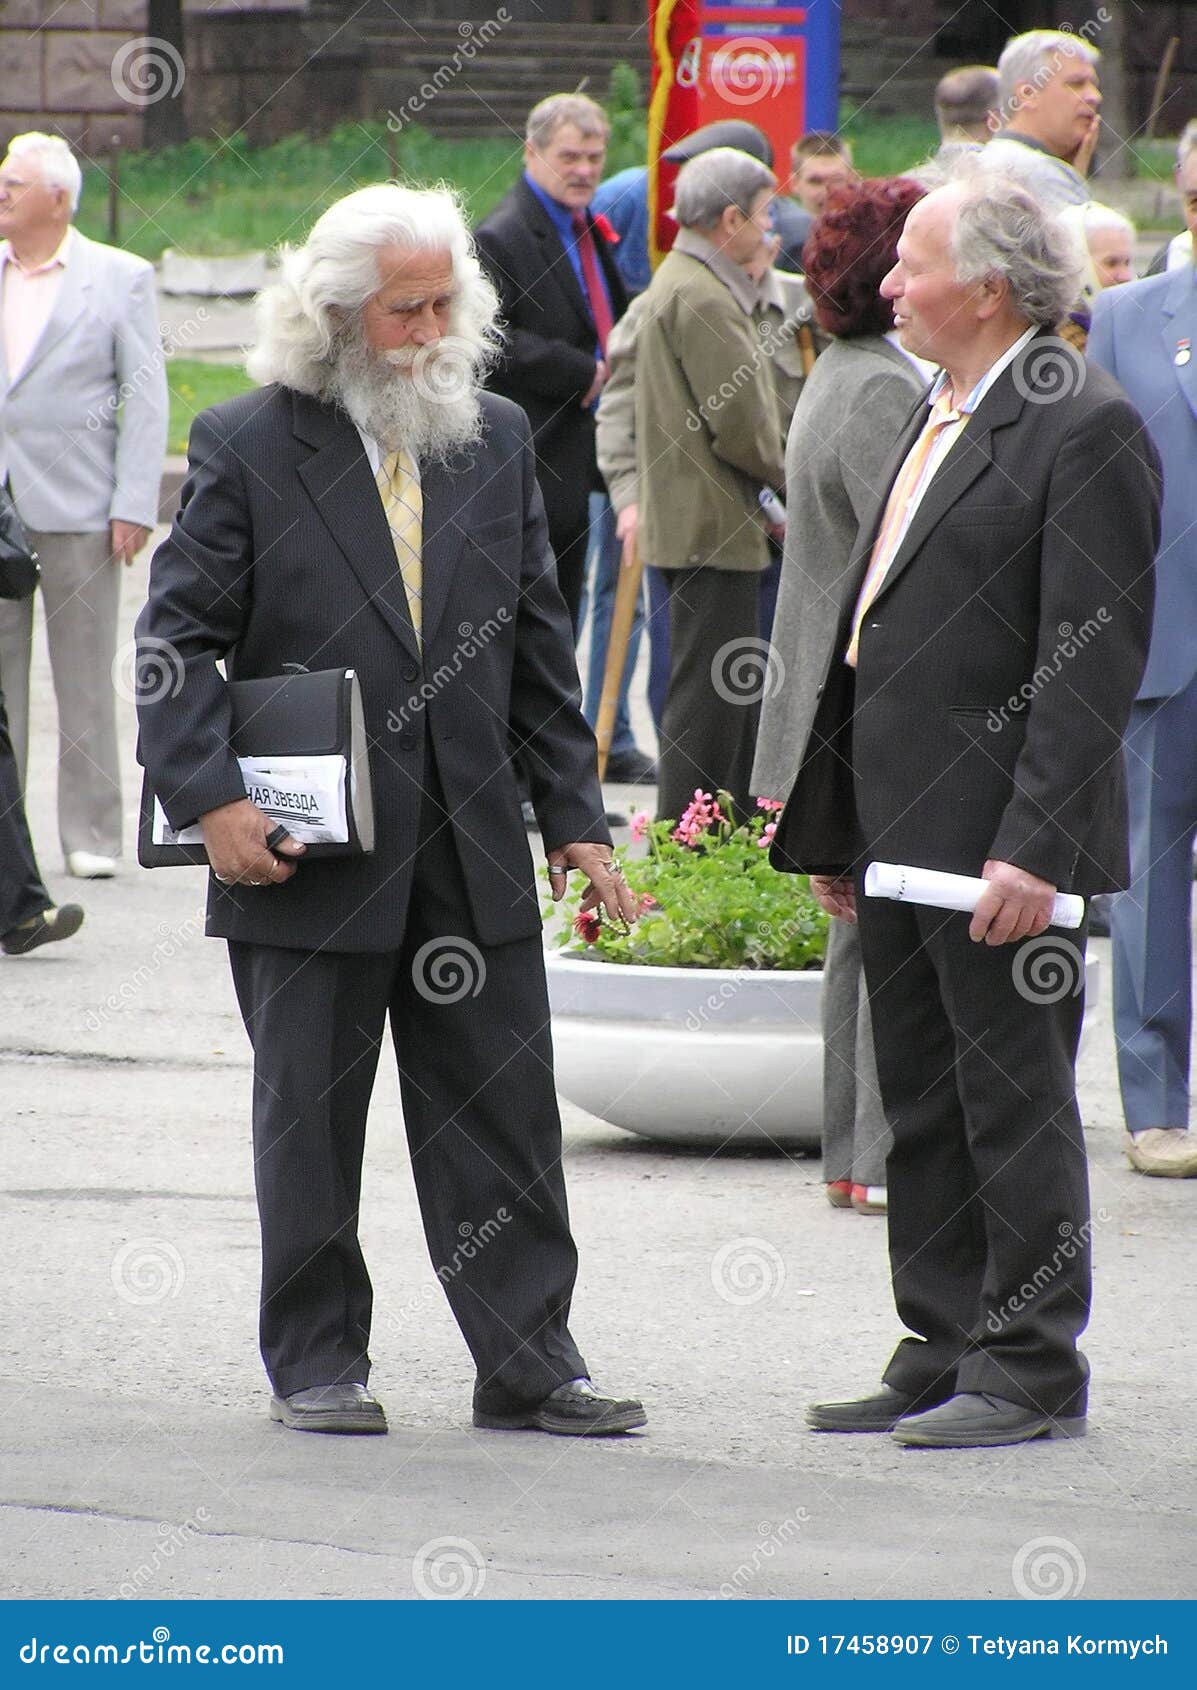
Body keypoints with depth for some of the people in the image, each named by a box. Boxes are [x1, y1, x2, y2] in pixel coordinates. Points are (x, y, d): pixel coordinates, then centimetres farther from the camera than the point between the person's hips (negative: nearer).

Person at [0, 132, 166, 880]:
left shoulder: (121, 278, 0)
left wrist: (134, 506, -9)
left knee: (86, 679, 3)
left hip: (77, 508, -3)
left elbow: (147, 397, -2)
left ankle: (91, 835, 8)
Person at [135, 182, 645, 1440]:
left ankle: (527, 1363, 9)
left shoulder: (497, 441, 9)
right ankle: (315, 1366, 16)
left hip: (474, 853, 3)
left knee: (504, 1120, 3)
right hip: (311, 861, -3)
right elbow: (176, 638, -4)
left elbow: (539, 648, 12)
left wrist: (575, 816, 7)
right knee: (309, 1123, 6)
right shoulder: (246, 448, -3)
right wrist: (212, 800, -14)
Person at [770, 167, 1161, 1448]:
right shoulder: (935, 419, 16)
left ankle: (1031, 1371, 6)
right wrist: (835, 827, 18)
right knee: (921, 1111, 12)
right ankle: (946, 1354, 20)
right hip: (904, 835, 9)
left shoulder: (1087, 430, -13)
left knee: (1014, 1101, -2)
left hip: (1003, 849, -9)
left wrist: (1033, 850, -22)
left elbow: (1093, 659, -18)